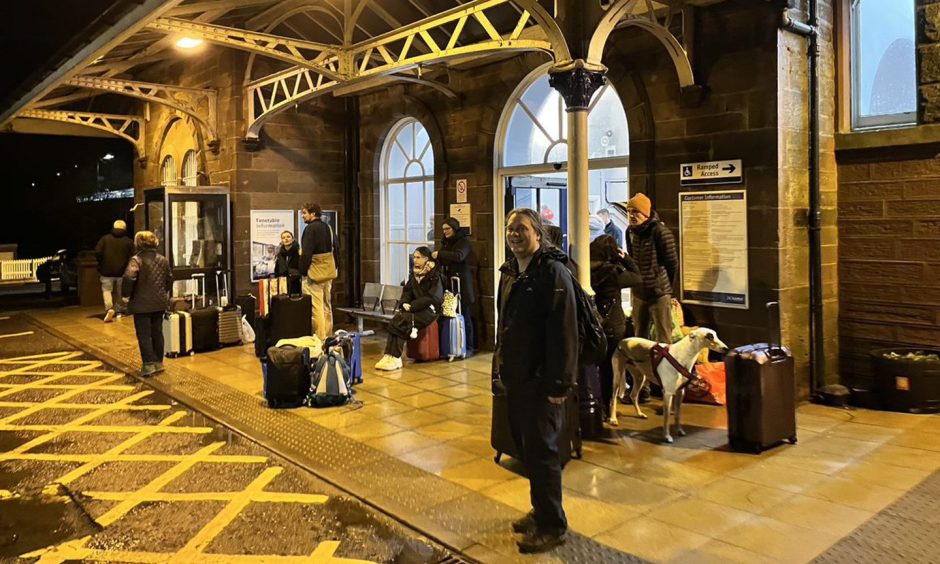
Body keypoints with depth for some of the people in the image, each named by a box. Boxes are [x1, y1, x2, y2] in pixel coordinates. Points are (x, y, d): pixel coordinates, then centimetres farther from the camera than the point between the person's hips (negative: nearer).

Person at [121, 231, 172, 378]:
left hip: (142, 304, -6)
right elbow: (170, 279, 15)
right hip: (160, 303, 6)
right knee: (157, 333, 14)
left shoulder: (137, 259, -13)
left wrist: (127, 294, -14)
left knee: (144, 335, 0)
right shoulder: (163, 259, 8)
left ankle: (148, 365, -2)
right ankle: (159, 363, 19)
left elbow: (129, 277, -27)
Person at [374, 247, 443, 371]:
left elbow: (432, 297, -13)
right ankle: (390, 356, -28)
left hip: (429, 310, -6)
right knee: (395, 321, -24)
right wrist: (404, 303, -6)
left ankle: (394, 358, -24)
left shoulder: (434, 275, -5)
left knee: (399, 323, -28)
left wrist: (412, 306, -16)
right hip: (414, 308, 6)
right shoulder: (414, 273, 16)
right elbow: (407, 291, 17)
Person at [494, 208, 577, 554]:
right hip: (516, 378, 9)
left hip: (541, 381, -8)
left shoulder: (553, 273, -15)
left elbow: (564, 333, -20)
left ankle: (552, 526, 14)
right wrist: (499, 369, 16)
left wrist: (559, 384, -22)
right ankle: (541, 511, 32)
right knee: (524, 445, 16)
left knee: (540, 451, -1)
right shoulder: (509, 273, 12)